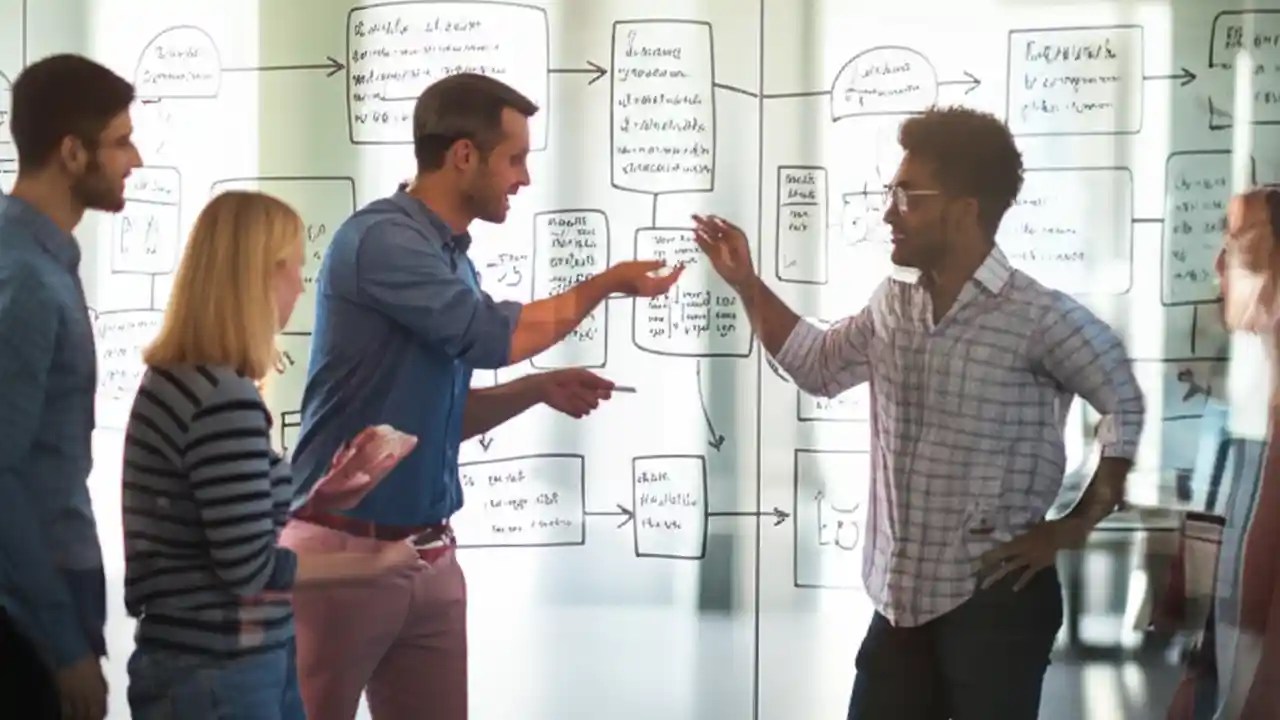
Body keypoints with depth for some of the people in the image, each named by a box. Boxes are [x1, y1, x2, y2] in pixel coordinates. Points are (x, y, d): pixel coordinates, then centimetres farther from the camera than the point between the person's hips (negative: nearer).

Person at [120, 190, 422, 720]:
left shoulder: (173, 379, 7)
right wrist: (374, 562, -11)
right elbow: (251, 568, -20)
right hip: (220, 674, -9)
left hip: (218, 661, 9)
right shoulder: (225, 402, -22)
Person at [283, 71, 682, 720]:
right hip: (345, 550, -7)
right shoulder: (379, 237, -15)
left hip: (431, 555, 7)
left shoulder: (453, 258, 10)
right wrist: (607, 283, -5)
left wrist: (538, 389, 2)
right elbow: (492, 336, -17)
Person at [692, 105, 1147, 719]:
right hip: (900, 597, 7)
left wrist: (1073, 527, -9)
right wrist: (746, 284, 14)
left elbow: (1129, 411, -11)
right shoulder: (893, 305, 7)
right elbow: (819, 367, 22)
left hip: (995, 602, -7)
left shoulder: (1041, 318, -15)